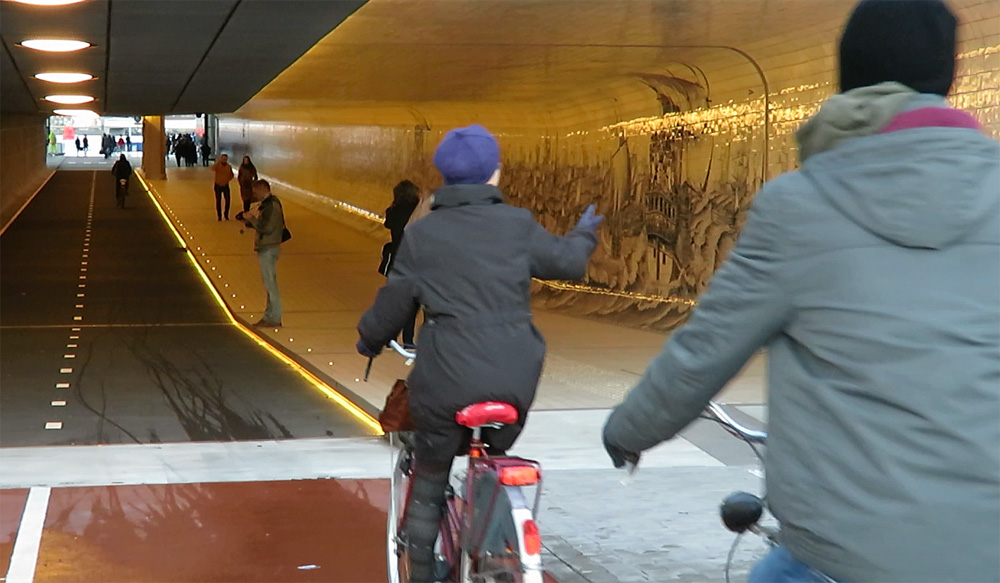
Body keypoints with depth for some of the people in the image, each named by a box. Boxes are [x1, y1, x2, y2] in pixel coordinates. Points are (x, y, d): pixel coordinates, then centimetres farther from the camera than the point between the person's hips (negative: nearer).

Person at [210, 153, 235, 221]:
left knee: (227, 200, -4)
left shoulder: (229, 167, 1)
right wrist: (218, 161, -37)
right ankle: (219, 215, 13)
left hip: (225, 185, 2)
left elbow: (231, 175, 16)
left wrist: (228, 180, -2)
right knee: (218, 200, 5)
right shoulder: (217, 165, -8)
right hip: (218, 185, -2)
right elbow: (213, 169, -32)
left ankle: (226, 214, 12)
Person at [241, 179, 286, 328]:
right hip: (266, 247, 11)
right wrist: (250, 221, 4)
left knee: (270, 282, -7)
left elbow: (266, 227, -24)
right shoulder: (268, 204, 16)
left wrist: (251, 219, -13)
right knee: (269, 282, 14)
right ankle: (270, 316, 20)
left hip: (268, 248, -11)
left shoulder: (270, 206, -18)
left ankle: (274, 318, -3)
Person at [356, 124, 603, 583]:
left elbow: (395, 302, 3)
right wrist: (584, 234, 38)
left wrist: (369, 339, 23)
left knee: (429, 481, 14)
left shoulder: (422, 234, 0)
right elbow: (567, 261, 15)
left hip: (447, 379, -2)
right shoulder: (517, 225, 2)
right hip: (515, 379, 2)